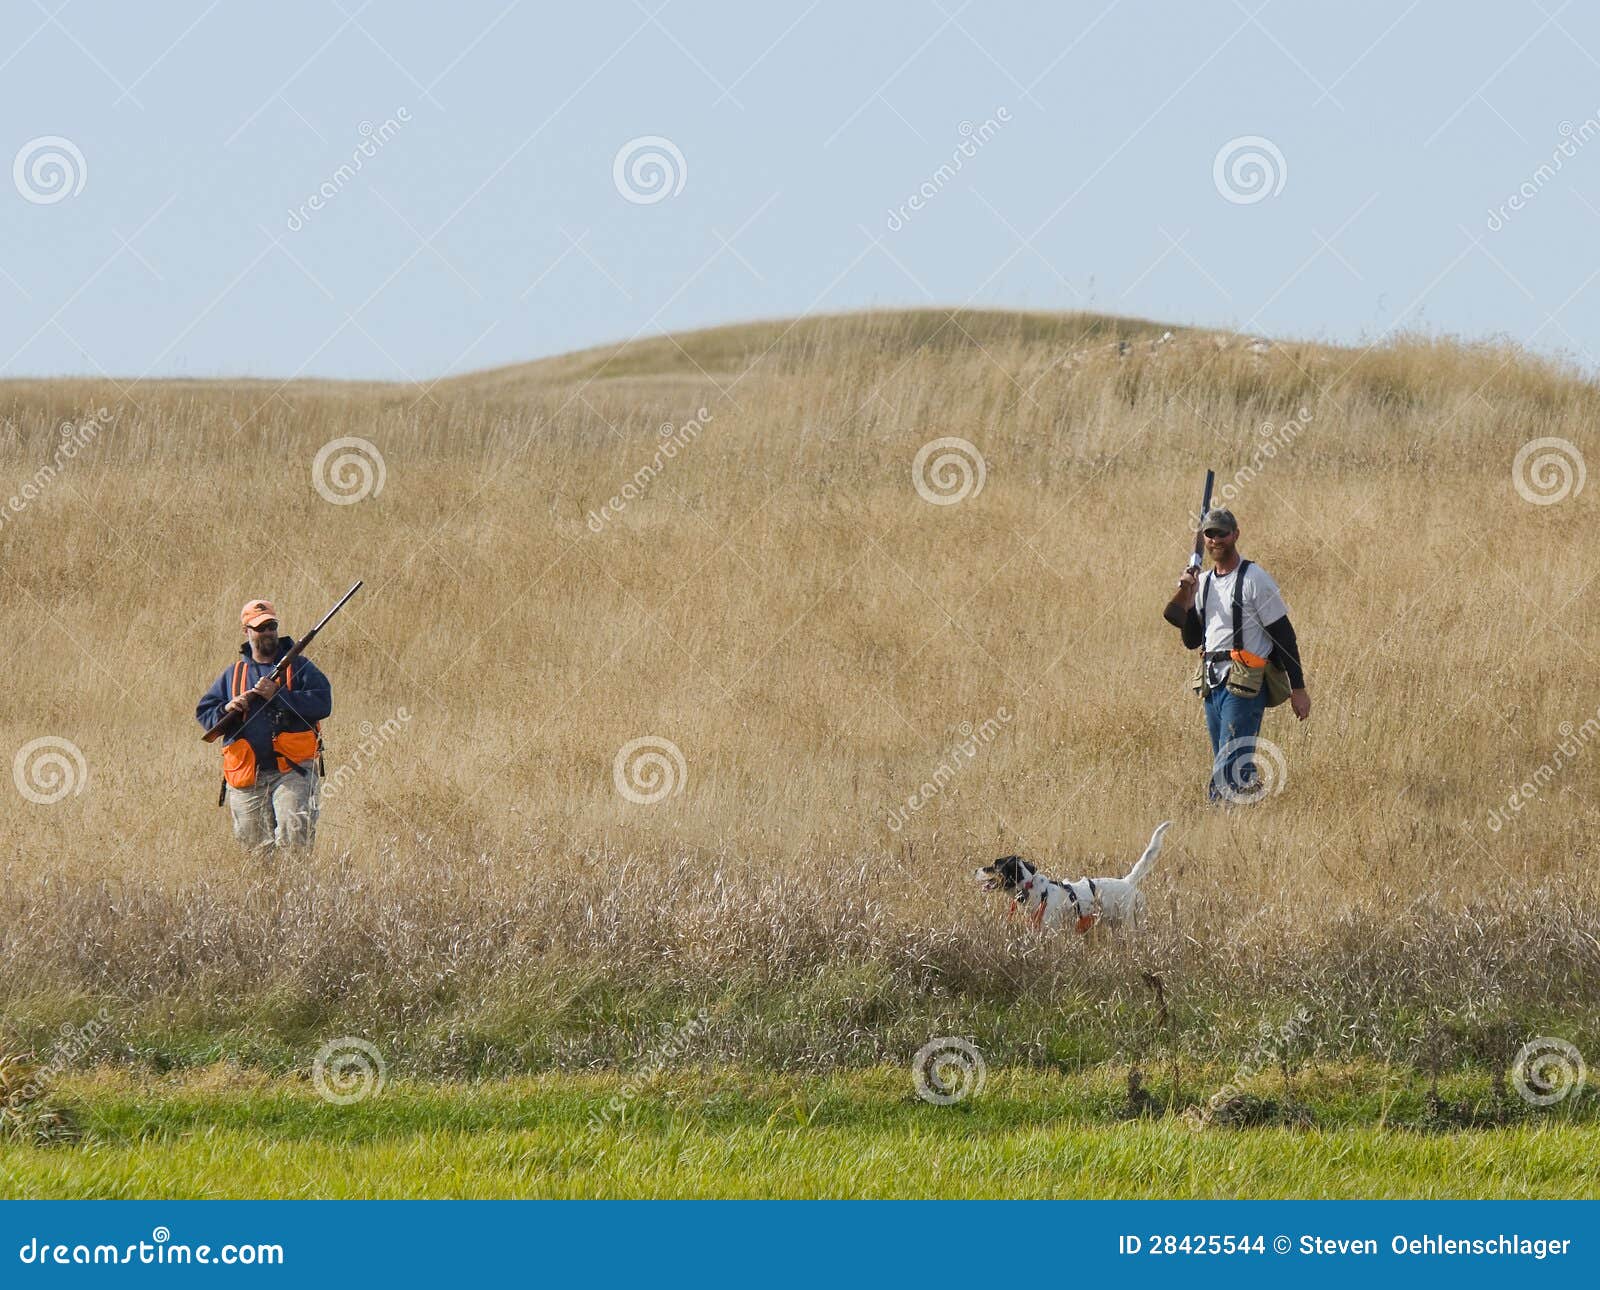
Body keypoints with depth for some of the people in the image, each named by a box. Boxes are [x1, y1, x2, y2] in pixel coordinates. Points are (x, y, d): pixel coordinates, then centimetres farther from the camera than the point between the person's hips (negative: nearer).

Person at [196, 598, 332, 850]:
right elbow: (203, 712, 16)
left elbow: (322, 703, -6)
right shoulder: (233, 674, 18)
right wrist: (226, 710, -6)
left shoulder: (298, 666, 8)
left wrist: (277, 695, -14)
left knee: (294, 834, -21)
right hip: (247, 779, 3)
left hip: (292, 772, -3)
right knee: (256, 847, 3)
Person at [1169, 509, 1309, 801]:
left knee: (1231, 769, -17)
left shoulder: (1254, 579, -7)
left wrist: (1298, 689, -9)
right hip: (1212, 684, 8)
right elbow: (1192, 641, 15)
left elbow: (1284, 635, -7)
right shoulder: (1202, 582, 14)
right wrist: (1187, 600, 0)